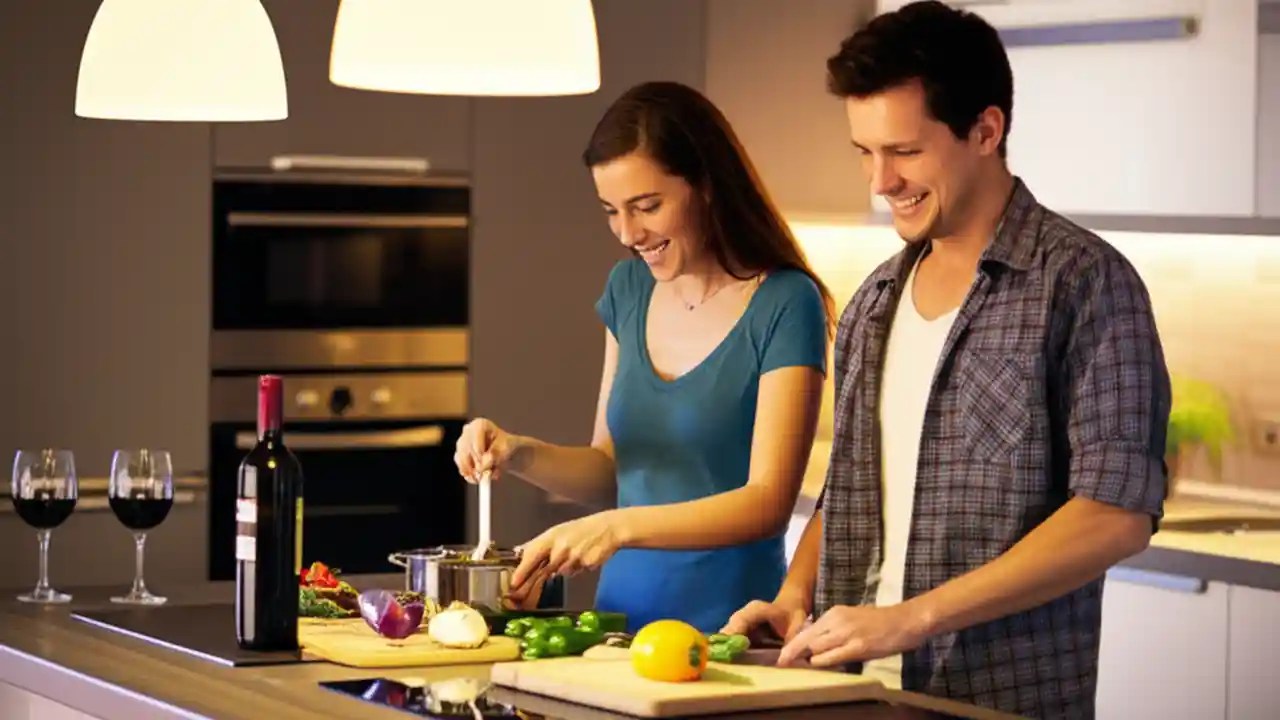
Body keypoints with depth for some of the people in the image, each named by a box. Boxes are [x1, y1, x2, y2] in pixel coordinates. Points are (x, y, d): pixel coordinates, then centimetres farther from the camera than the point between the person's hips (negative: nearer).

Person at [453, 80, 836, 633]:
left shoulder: (784, 306, -6)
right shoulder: (628, 289, 12)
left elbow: (768, 501, -12)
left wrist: (621, 527, -22)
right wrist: (521, 456, 0)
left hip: (726, 629, -5)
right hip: (623, 616, 5)